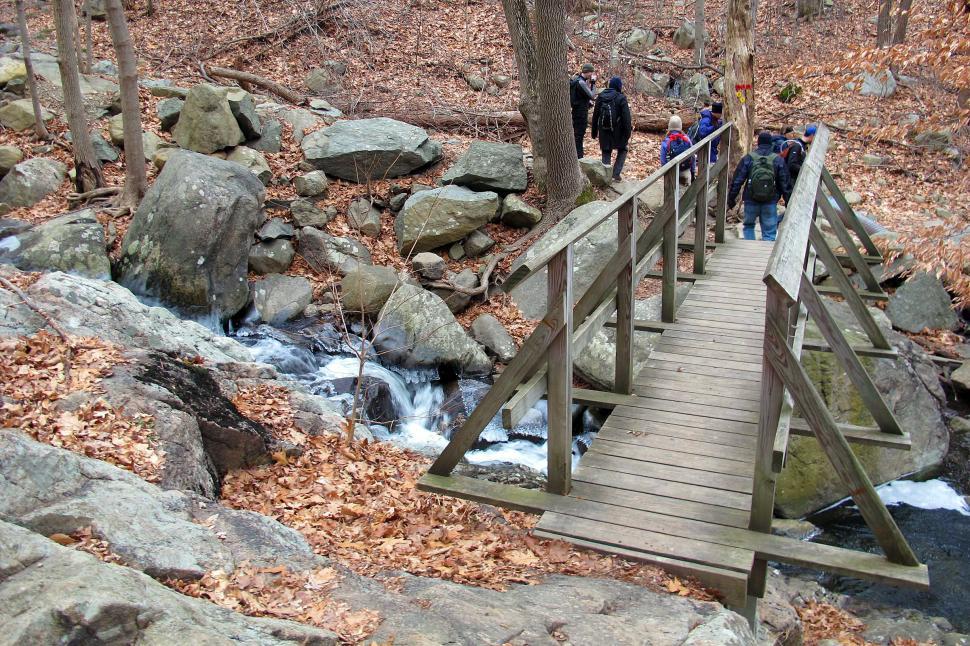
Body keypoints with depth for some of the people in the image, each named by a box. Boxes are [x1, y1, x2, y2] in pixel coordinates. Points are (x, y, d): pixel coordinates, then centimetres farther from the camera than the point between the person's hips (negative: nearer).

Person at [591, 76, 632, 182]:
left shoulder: (600, 97, 2)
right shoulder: (621, 98, -13)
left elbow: (595, 115, 8)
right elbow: (626, 118, -14)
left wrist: (594, 132, 15)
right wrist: (628, 132, -7)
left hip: (604, 131, 3)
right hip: (618, 131, -3)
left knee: (606, 152, 15)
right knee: (622, 150, 17)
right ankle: (616, 174, 7)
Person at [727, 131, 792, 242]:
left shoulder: (748, 158, -2)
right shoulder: (778, 160, 0)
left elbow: (737, 180, -2)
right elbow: (785, 184, 3)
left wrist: (731, 198, 5)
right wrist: (789, 203, 11)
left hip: (751, 200, 0)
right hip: (770, 202, 0)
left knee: (749, 225, 18)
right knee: (769, 231, 4)